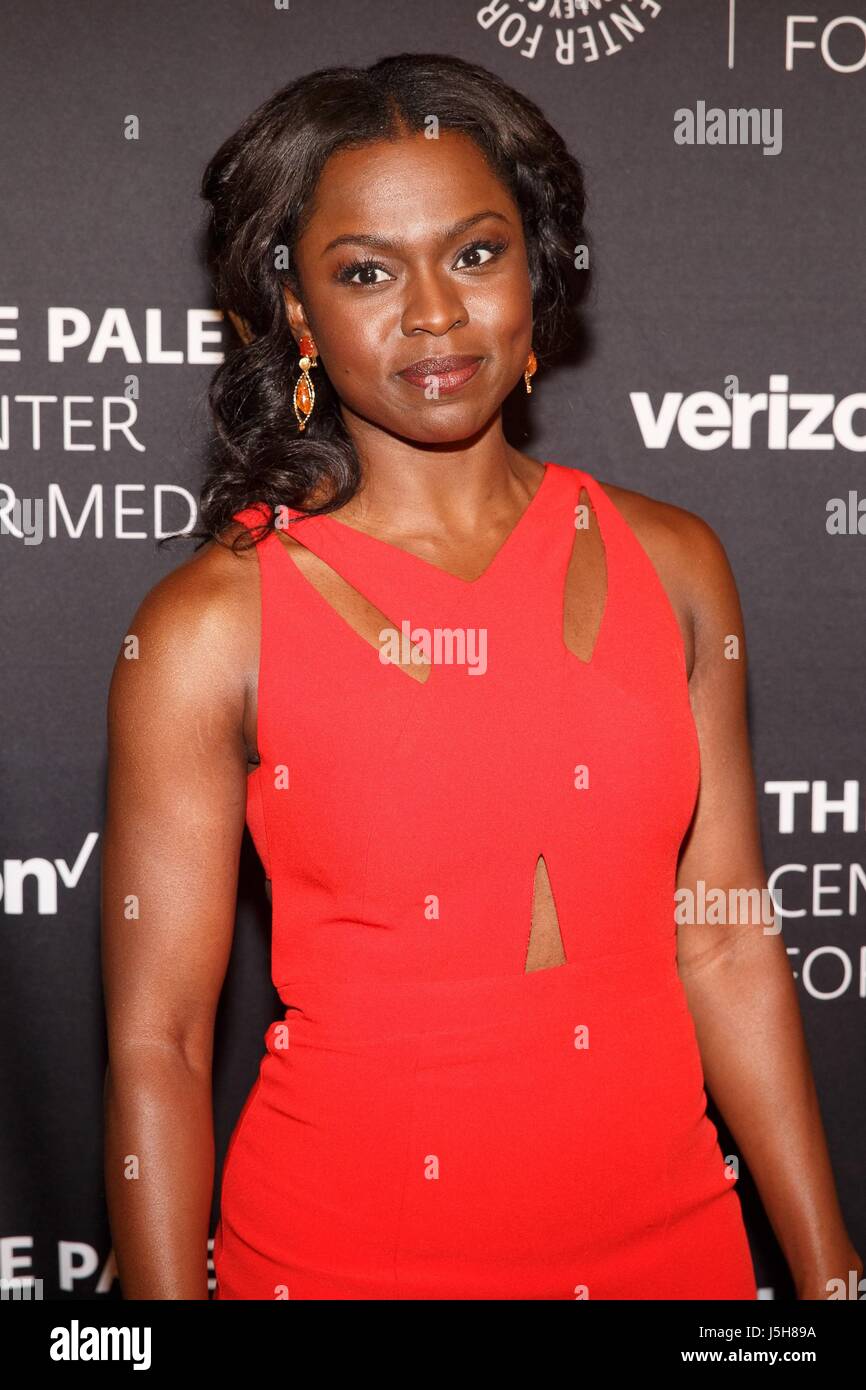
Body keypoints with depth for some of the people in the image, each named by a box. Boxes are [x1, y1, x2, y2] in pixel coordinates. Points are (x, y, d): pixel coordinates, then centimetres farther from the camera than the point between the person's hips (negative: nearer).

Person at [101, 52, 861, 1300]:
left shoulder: (669, 563, -2)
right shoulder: (215, 625, -12)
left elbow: (728, 954, 2)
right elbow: (157, 1047, -10)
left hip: (667, 1235, 4)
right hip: (345, 1252, -3)